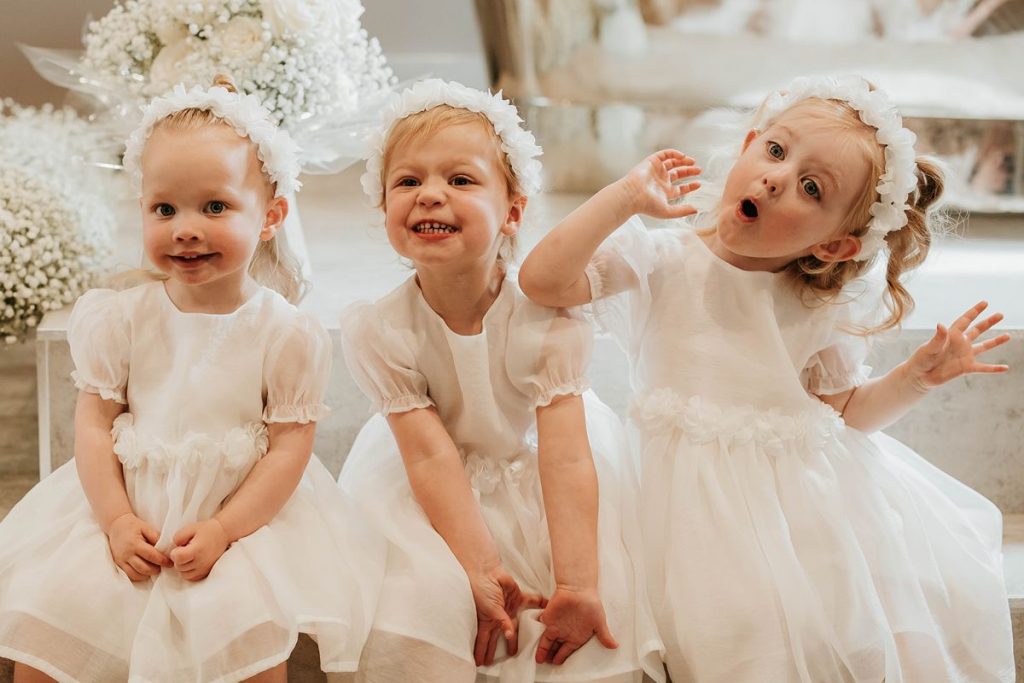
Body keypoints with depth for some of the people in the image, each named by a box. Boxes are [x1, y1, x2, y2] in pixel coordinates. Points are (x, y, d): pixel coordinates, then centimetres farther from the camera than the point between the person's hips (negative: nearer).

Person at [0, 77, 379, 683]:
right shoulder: (120, 319, 0)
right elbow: (94, 424, 0)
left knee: (247, 627, -26)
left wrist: (223, 528, -18)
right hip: (125, 507, 3)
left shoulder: (288, 334, -8)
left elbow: (289, 447, -9)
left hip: (245, 513, -2)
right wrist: (118, 520, -12)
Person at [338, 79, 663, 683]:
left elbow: (566, 455, -26)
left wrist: (577, 583, -31)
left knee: (594, 634, -12)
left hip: (532, 479, 0)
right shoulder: (378, 331, -21)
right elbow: (430, 456, -23)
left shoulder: (547, 315, -23)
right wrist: (480, 569, -29)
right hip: (437, 498, 0)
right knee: (415, 620, -20)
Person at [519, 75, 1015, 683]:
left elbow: (845, 411, 12)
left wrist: (919, 375, -3)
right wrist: (626, 197, -15)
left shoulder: (825, 310, 4)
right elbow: (541, 280, -16)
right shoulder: (661, 262, -5)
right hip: (699, 489, -4)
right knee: (747, 630, -27)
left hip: (806, 484, 4)